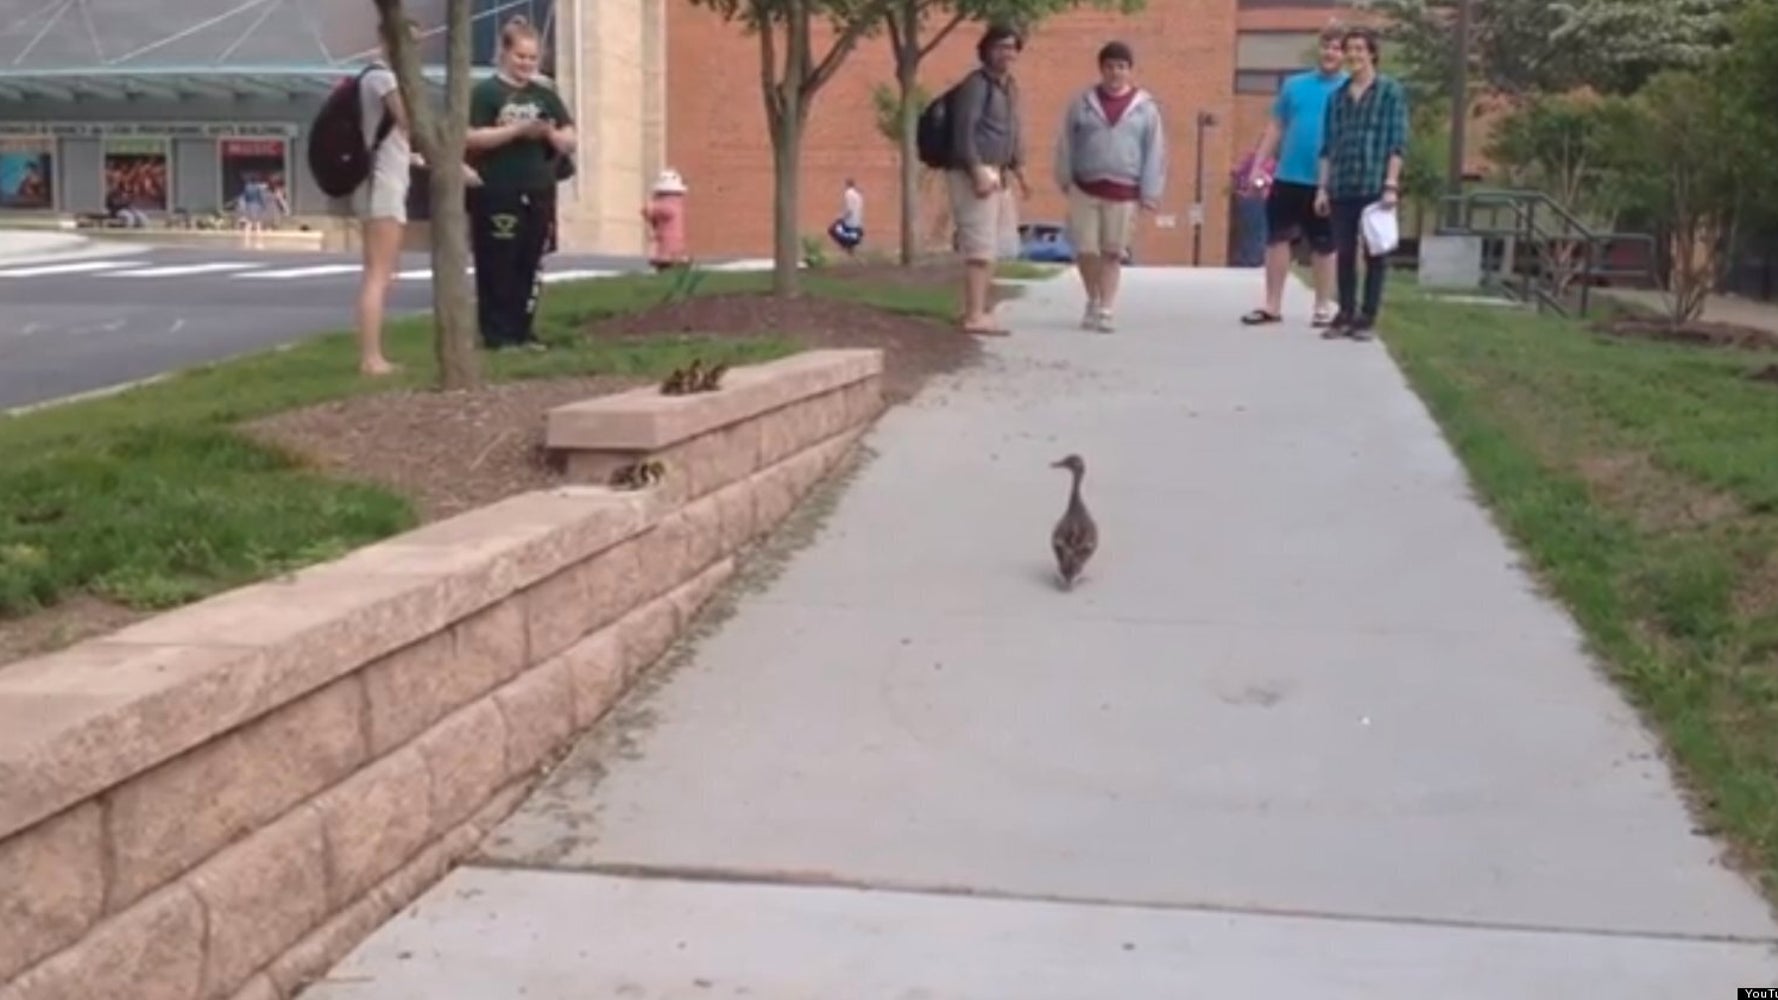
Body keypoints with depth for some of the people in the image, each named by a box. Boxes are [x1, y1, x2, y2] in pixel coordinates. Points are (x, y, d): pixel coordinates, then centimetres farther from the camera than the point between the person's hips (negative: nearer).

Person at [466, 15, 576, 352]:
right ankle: (497, 334, 2)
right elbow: (471, 137, -13)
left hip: (538, 195, 5)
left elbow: (569, 143, 12)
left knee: (529, 267, 8)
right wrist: (517, 129, -19)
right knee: (497, 267, -3)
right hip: (497, 195, -5)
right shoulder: (485, 92, -3)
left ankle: (522, 330, 16)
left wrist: (551, 134, -10)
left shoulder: (545, 96, 13)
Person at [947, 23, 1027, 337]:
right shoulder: (976, 83, -11)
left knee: (991, 242, 19)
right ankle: (975, 316, -13)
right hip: (974, 173, -10)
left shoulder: (1010, 87, 17)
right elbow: (964, 130, -19)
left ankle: (977, 304, 32)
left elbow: (1013, 132, 24)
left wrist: (1018, 170, 17)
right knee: (981, 245, -13)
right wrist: (978, 172, -25)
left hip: (996, 173, 10)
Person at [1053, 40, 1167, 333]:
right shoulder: (1082, 102, 4)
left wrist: (1149, 192, -2)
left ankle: (1104, 311, 7)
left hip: (1123, 192, -1)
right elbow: (1066, 143, 7)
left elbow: (1155, 152, 2)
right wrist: (1065, 179, 3)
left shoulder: (1145, 107, 2)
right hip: (1085, 188, 1)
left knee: (1112, 253, 2)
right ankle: (1093, 300, 25)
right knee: (1086, 250, 2)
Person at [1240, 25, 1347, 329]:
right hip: (1287, 177, 3)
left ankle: (1323, 307, 17)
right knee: (1276, 237, 4)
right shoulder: (1294, 84, 8)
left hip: (1326, 182, -3)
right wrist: (1258, 165, 5)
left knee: (1324, 245, 6)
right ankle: (1272, 306, 12)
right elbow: (1276, 127, 12)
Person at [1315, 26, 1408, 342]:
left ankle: (1367, 317, 6)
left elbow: (1398, 141, -4)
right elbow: (1328, 145, 13)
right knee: (1344, 253, 6)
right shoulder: (1337, 96, 13)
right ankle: (1345, 313, 14)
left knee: (1374, 253, 2)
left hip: (1375, 186, -4)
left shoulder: (1391, 91, 1)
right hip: (1342, 188, 4)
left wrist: (1391, 185, -12)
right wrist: (1323, 187, 7)